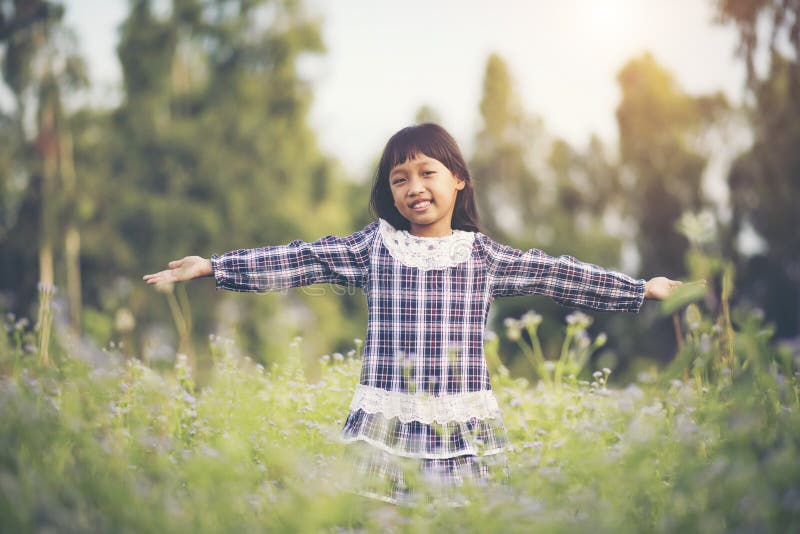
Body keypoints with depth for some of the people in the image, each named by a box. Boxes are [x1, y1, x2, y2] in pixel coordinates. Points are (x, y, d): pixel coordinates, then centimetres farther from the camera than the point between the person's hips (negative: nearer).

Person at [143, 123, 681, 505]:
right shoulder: (373, 247, 5)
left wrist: (642, 288, 14)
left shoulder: (483, 255, 7)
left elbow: (555, 273, 11)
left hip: (464, 428, 1)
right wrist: (212, 265, -4)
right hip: (388, 425, 0)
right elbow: (300, 259, 1)